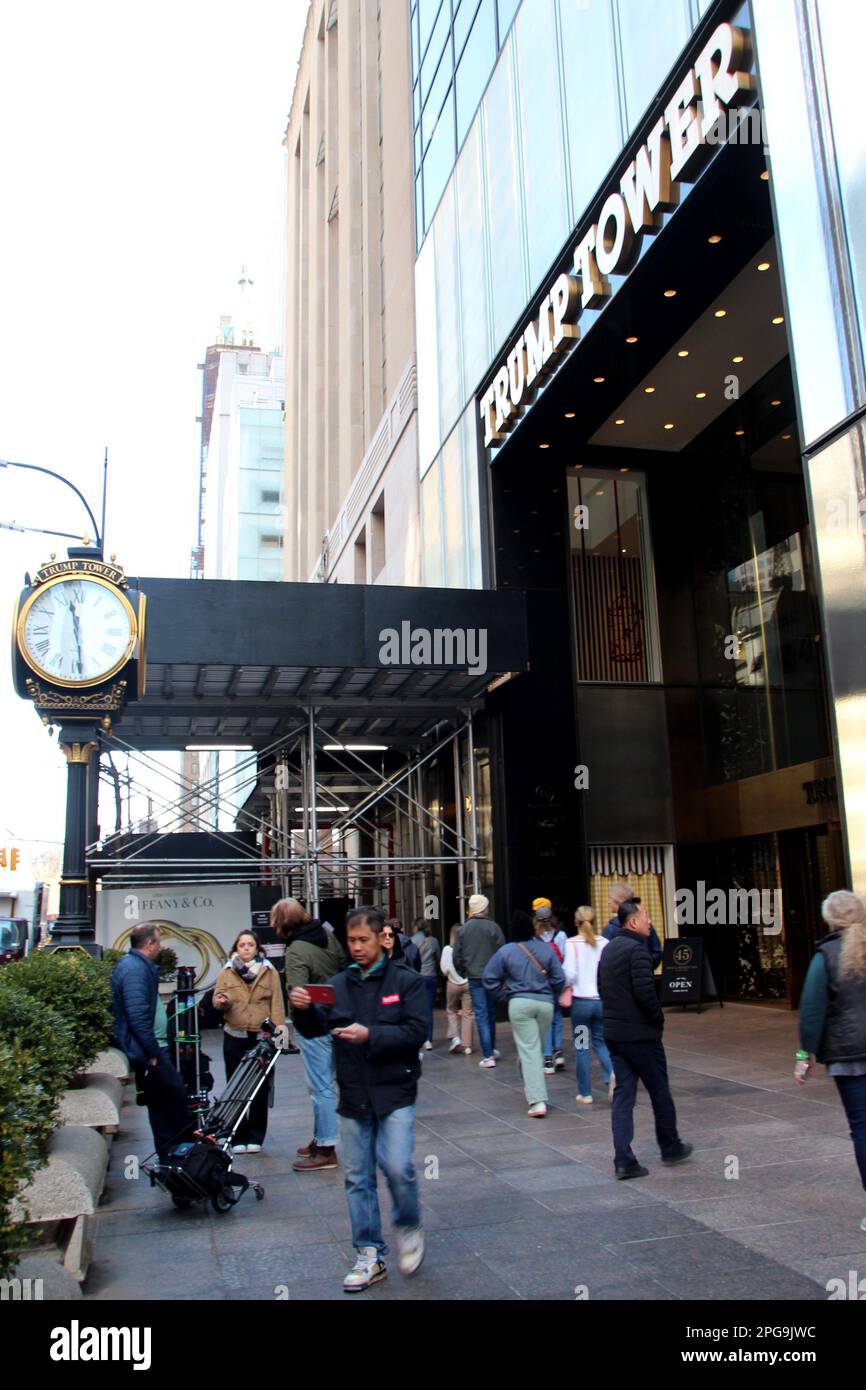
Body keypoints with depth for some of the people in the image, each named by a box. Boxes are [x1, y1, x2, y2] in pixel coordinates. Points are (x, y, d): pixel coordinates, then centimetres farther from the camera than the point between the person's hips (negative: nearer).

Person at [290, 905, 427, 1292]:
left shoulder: (405, 980, -4)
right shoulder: (339, 984, 7)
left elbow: (415, 1032, -13)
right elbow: (315, 1029, 0)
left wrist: (370, 1036, -23)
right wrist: (304, 1010, -21)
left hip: (394, 1092, -4)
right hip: (353, 1096, 4)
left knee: (397, 1166, -12)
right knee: (357, 1177, 9)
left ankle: (408, 1227, 18)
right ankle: (371, 1256, 23)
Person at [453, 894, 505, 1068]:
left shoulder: (463, 929, -2)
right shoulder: (493, 927, -8)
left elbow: (457, 956, 0)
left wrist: (462, 973, 14)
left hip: (474, 977, 0)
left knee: (481, 1015, 1)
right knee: (491, 1012, 17)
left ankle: (488, 1056, -3)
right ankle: (491, 1049, 27)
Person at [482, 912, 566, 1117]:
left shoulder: (506, 951, -5)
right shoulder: (547, 949, -2)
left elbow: (490, 978, 0)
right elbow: (559, 979, 1)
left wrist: (498, 995, 16)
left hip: (520, 1004, -2)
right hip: (546, 1004, 2)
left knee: (529, 1050, -3)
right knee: (538, 1049, 20)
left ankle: (537, 1100, -12)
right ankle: (533, 1089, 34)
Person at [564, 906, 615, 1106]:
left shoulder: (572, 943, -9)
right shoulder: (604, 943, -1)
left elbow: (569, 973, -15)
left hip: (581, 1001, -3)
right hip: (602, 999, 3)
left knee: (582, 1047, 9)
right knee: (600, 1041, 19)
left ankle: (585, 1093, 14)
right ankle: (611, 1073, -8)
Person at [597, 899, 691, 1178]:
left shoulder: (609, 949, 12)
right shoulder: (636, 949, -17)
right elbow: (645, 991, -23)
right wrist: (658, 1018, -8)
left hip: (613, 1032, 8)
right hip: (640, 1034, -8)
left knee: (623, 1094, 8)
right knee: (659, 1091, 11)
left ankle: (623, 1160, 4)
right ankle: (670, 1148, 27)